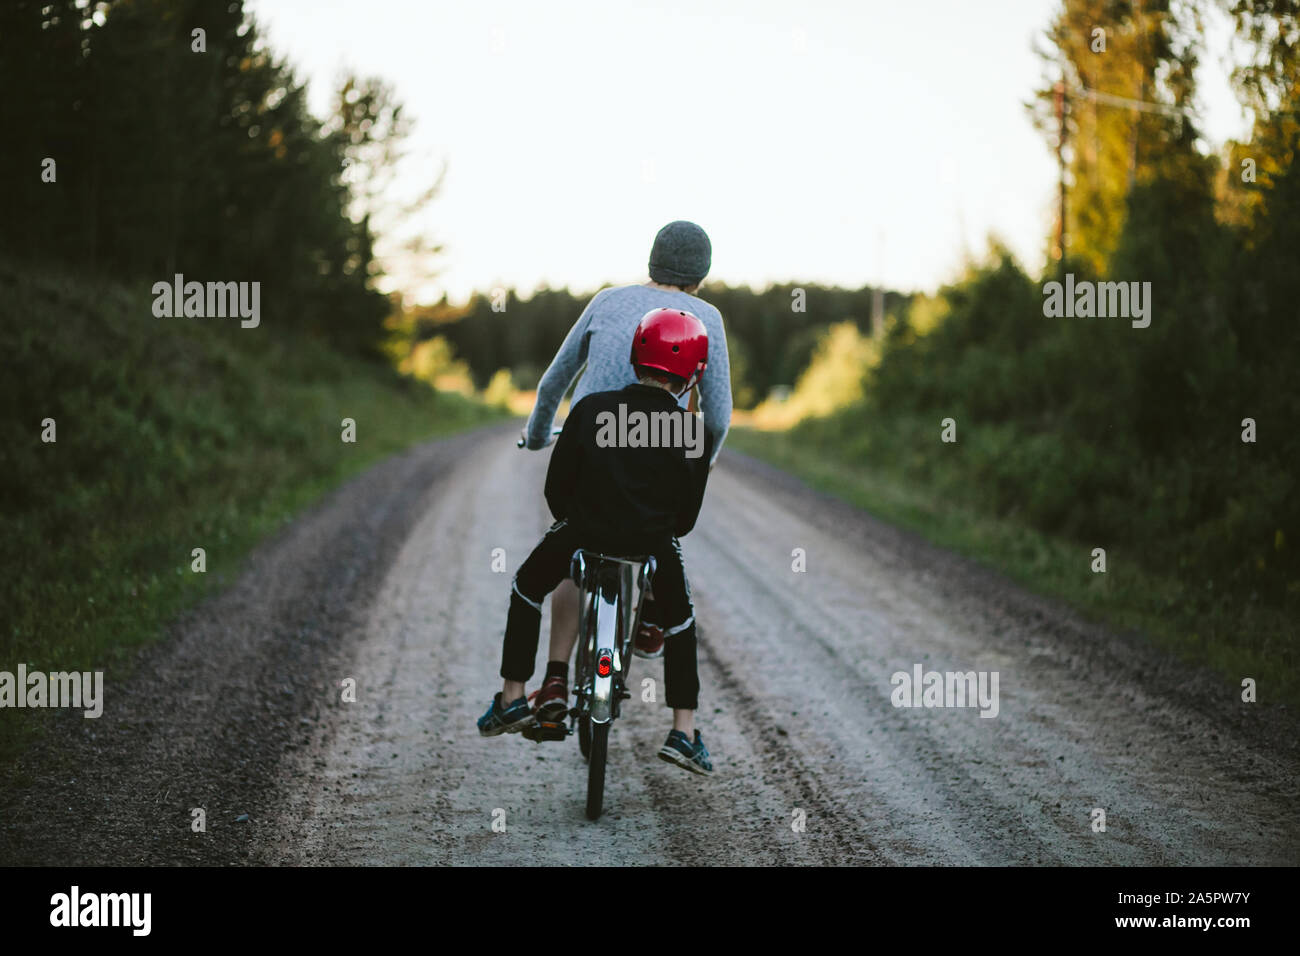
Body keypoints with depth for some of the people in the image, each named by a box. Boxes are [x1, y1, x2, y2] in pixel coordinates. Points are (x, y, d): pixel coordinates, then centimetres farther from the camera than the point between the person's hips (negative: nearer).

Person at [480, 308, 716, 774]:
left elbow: (556, 485, 1)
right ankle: (683, 732, 19)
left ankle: (512, 699, 26)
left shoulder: (590, 409, -4)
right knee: (680, 623, 25)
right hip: (654, 541, 0)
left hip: (583, 532, 0)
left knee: (526, 590, 27)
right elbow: (687, 513, 3)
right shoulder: (695, 432, -4)